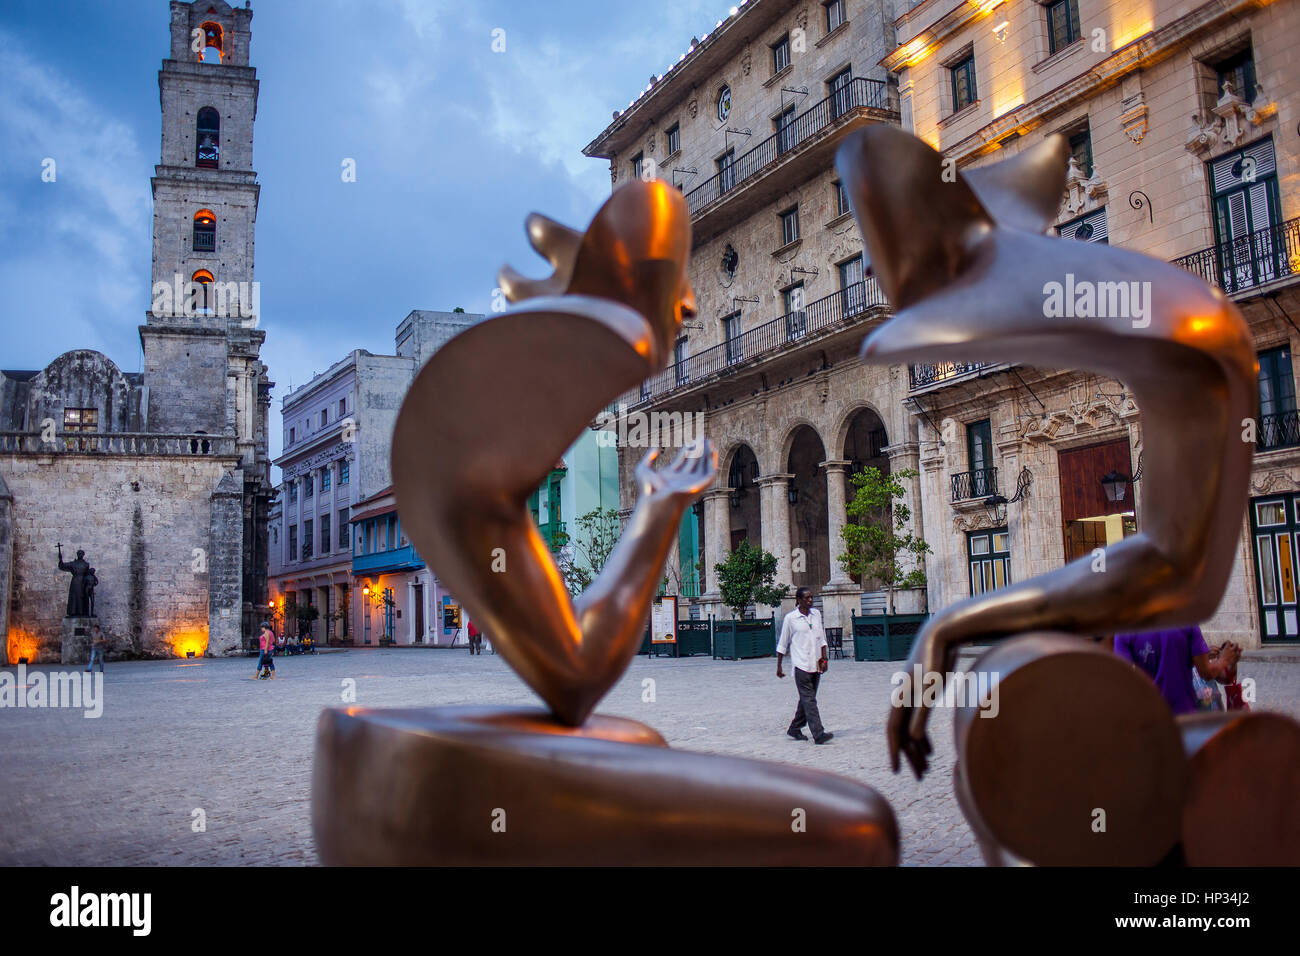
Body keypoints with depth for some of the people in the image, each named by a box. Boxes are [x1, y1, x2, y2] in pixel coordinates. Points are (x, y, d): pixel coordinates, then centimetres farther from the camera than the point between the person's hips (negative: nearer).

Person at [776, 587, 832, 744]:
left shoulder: (816, 614, 10)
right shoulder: (790, 618, -4)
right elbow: (782, 644, 3)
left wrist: (824, 658, 8)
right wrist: (779, 666, 4)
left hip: (816, 664, 6)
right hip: (801, 664, -6)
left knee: (807, 699, 12)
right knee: (809, 699, -10)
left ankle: (795, 729, 25)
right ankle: (818, 734, -14)